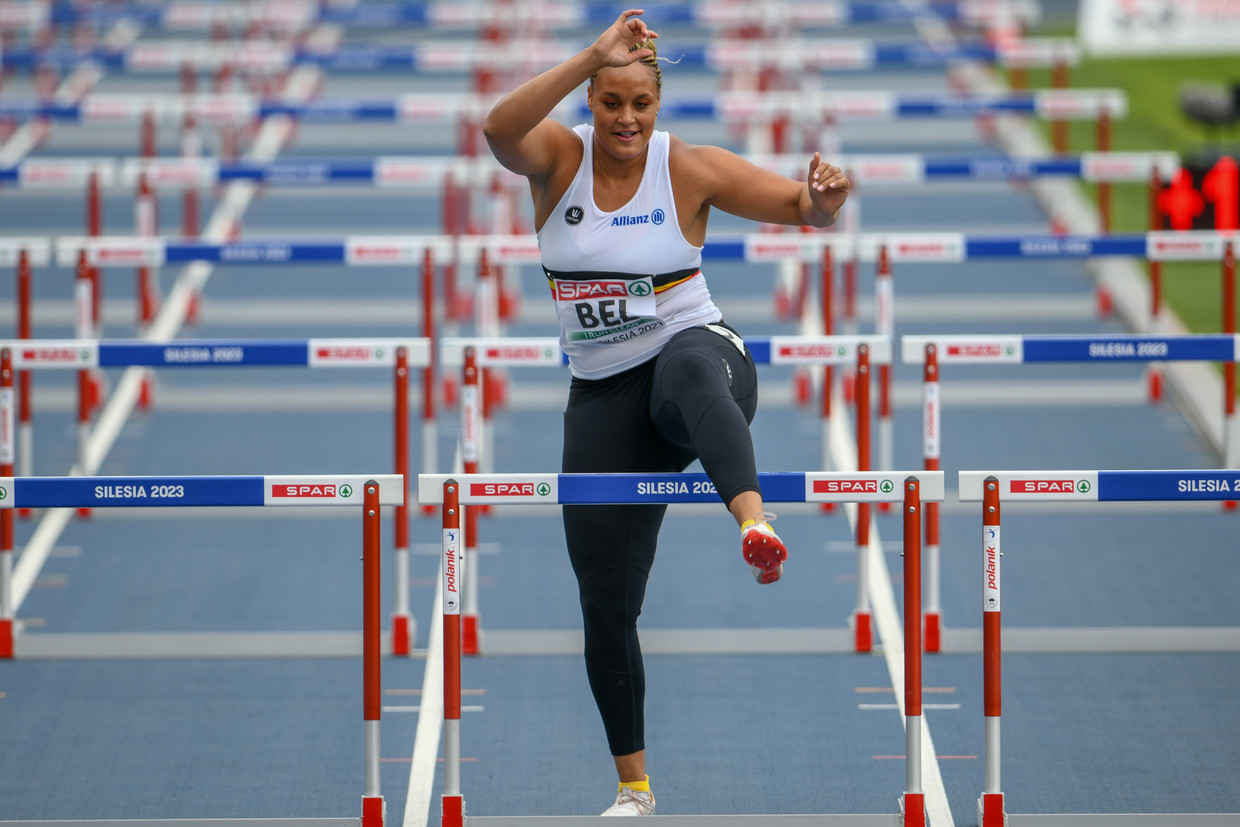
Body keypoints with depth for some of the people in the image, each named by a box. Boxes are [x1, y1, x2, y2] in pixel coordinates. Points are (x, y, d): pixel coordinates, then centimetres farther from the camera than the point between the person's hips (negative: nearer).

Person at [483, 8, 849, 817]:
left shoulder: (691, 168, -5)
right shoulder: (558, 157, -3)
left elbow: (804, 206, -7)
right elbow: (499, 129, -26)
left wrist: (824, 196, -33)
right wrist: (591, 58, -37)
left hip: (698, 358, -3)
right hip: (604, 397, 3)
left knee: (691, 366, -44)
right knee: (605, 605, 4)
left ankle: (756, 522, -69)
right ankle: (634, 786, 21)